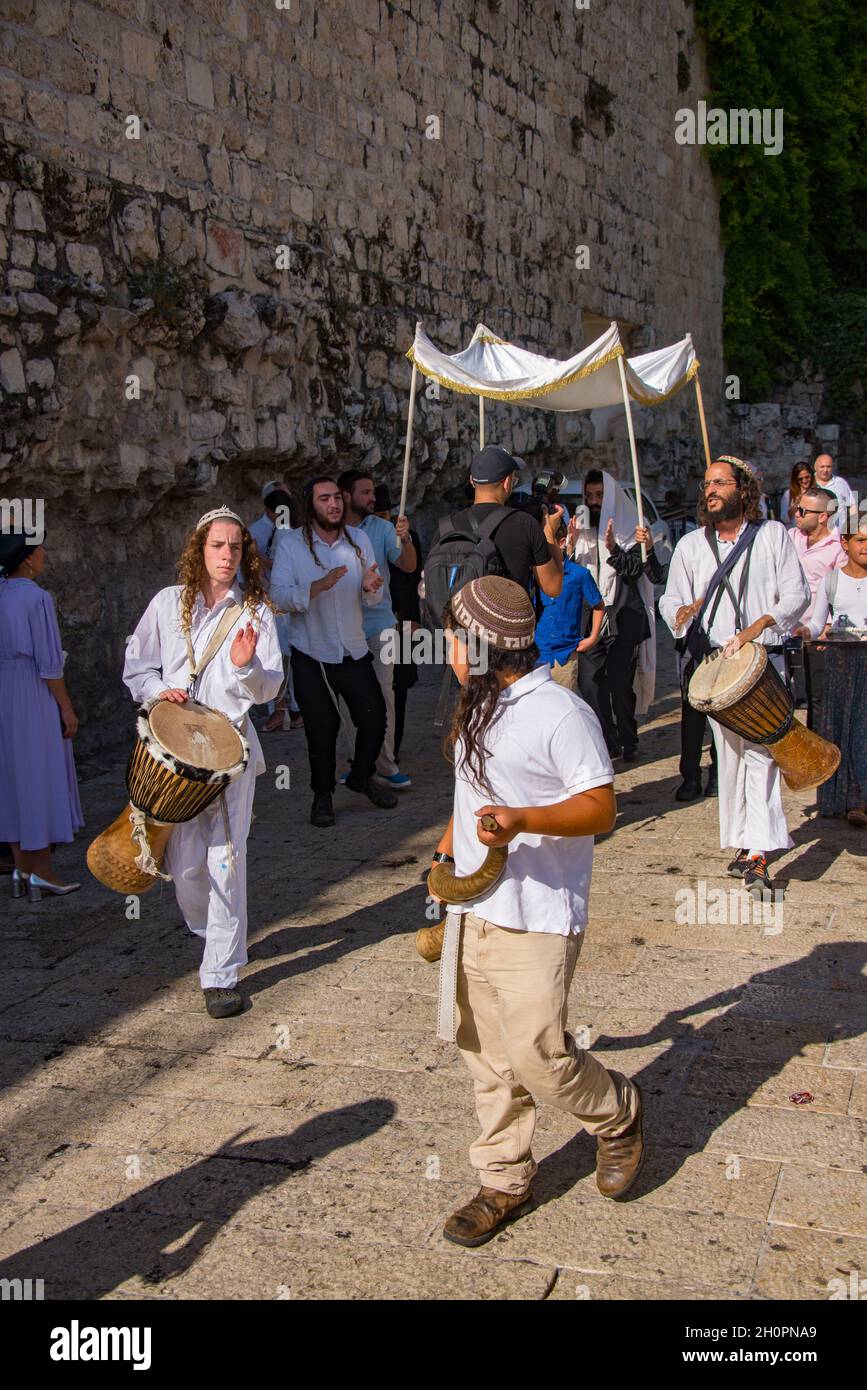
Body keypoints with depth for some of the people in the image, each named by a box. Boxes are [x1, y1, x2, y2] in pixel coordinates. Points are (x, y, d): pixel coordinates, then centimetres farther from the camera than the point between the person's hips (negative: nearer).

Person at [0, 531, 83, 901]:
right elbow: (48, 660, -18)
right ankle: (42, 873, 3)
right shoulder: (38, 599, -16)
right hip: (36, 697, -8)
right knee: (43, 784, 0)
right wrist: (67, 709, -11)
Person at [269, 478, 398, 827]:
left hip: (355, 651, 4)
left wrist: (370, 588, -18)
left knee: (374, 717, 5)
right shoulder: (290, 544, -7)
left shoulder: (359, 539, 4)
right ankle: (322, 795, 21)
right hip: (312, 656, -3)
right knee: (322, 728, 2)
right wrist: (319, 585, -32)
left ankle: (361, 777, 31)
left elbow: (372, 600, 6)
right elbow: (279, 596, -18)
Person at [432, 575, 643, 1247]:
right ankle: (504, 1181, 26)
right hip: (474, 910, 8)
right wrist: (452, 839, 20)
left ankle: (618, 1115, 23)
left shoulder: (560, 713, -15)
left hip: (535, 921, -8)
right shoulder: (482, 706, 13)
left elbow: (601, 808, -19)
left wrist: (521, 821, -31)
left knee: (537, 1054, -7)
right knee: (488, 1055, 12)